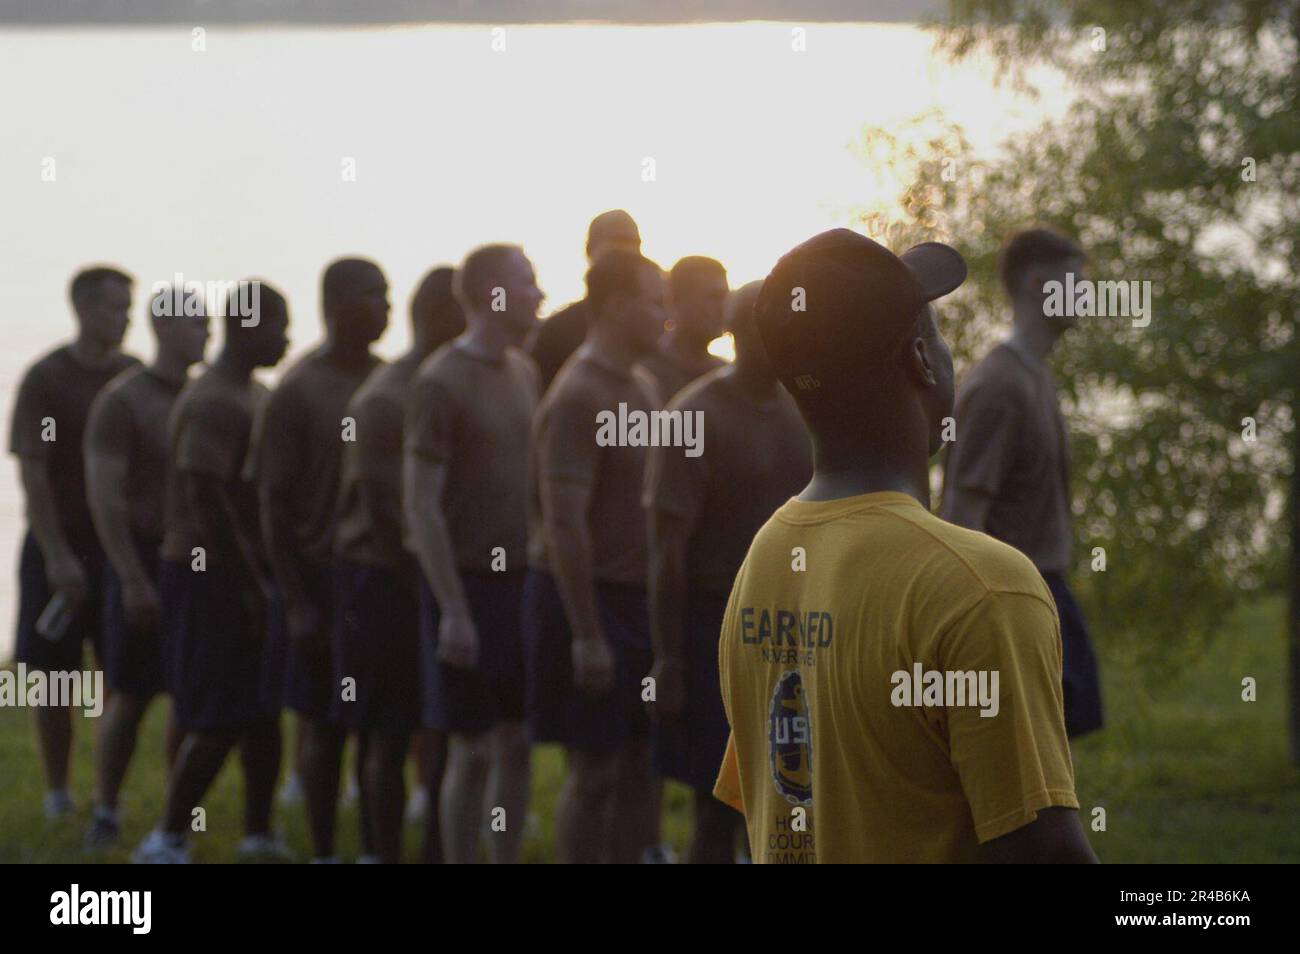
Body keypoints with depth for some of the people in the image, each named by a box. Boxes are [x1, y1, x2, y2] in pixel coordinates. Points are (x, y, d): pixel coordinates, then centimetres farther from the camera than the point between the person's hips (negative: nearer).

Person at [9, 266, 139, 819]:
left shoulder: (134, 376, 5)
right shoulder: (46, 379, -7)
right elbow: (31, 474, -10)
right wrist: (56, 556, -15)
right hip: (60, 545, -3)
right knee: (53, 674, 2)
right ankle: (57, 792, 11)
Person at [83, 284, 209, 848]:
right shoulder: (122, 400, -8)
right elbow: (104, 495, -13)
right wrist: (133, 580, -18)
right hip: (144, 557, -5)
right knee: (132, 695, -3)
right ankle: (105, 811, 9)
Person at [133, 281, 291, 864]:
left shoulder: (253, 396, 15)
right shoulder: (212, 404, -17)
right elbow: (205, 498, -22)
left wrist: (262, 575, 17)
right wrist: (249, 584, -21)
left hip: (248, 570, 9)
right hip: (210, 575, -9)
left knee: (264, 710, 11)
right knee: (220, 719, -7)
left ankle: (259, 834, 19)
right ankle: (166, 839, 0)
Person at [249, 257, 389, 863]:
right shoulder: (298, 392, -8)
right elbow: (275, 505, -8)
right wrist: (296, 601, -11)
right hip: (322, 577, -5)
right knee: (323, 725, 2)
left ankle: (374, 849, 15)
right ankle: (322, 853, 10)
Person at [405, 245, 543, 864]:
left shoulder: (524, 373, 11)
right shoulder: (442, 382, -11)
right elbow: (422, 507, -13)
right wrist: (454, 611, -17)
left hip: (521, 580, 7)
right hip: (469, 583, -7)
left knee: (516, 743, 10)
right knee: (472, 749, -2)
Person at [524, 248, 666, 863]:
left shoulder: (642, 388, 12)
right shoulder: (578, 399, -16)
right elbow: (563, 524, -21)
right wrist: (586, 636, -23)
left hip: (637, 599, 8)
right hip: (590, 599, -8)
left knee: (640, 764, 11)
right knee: (594, 770, -3)